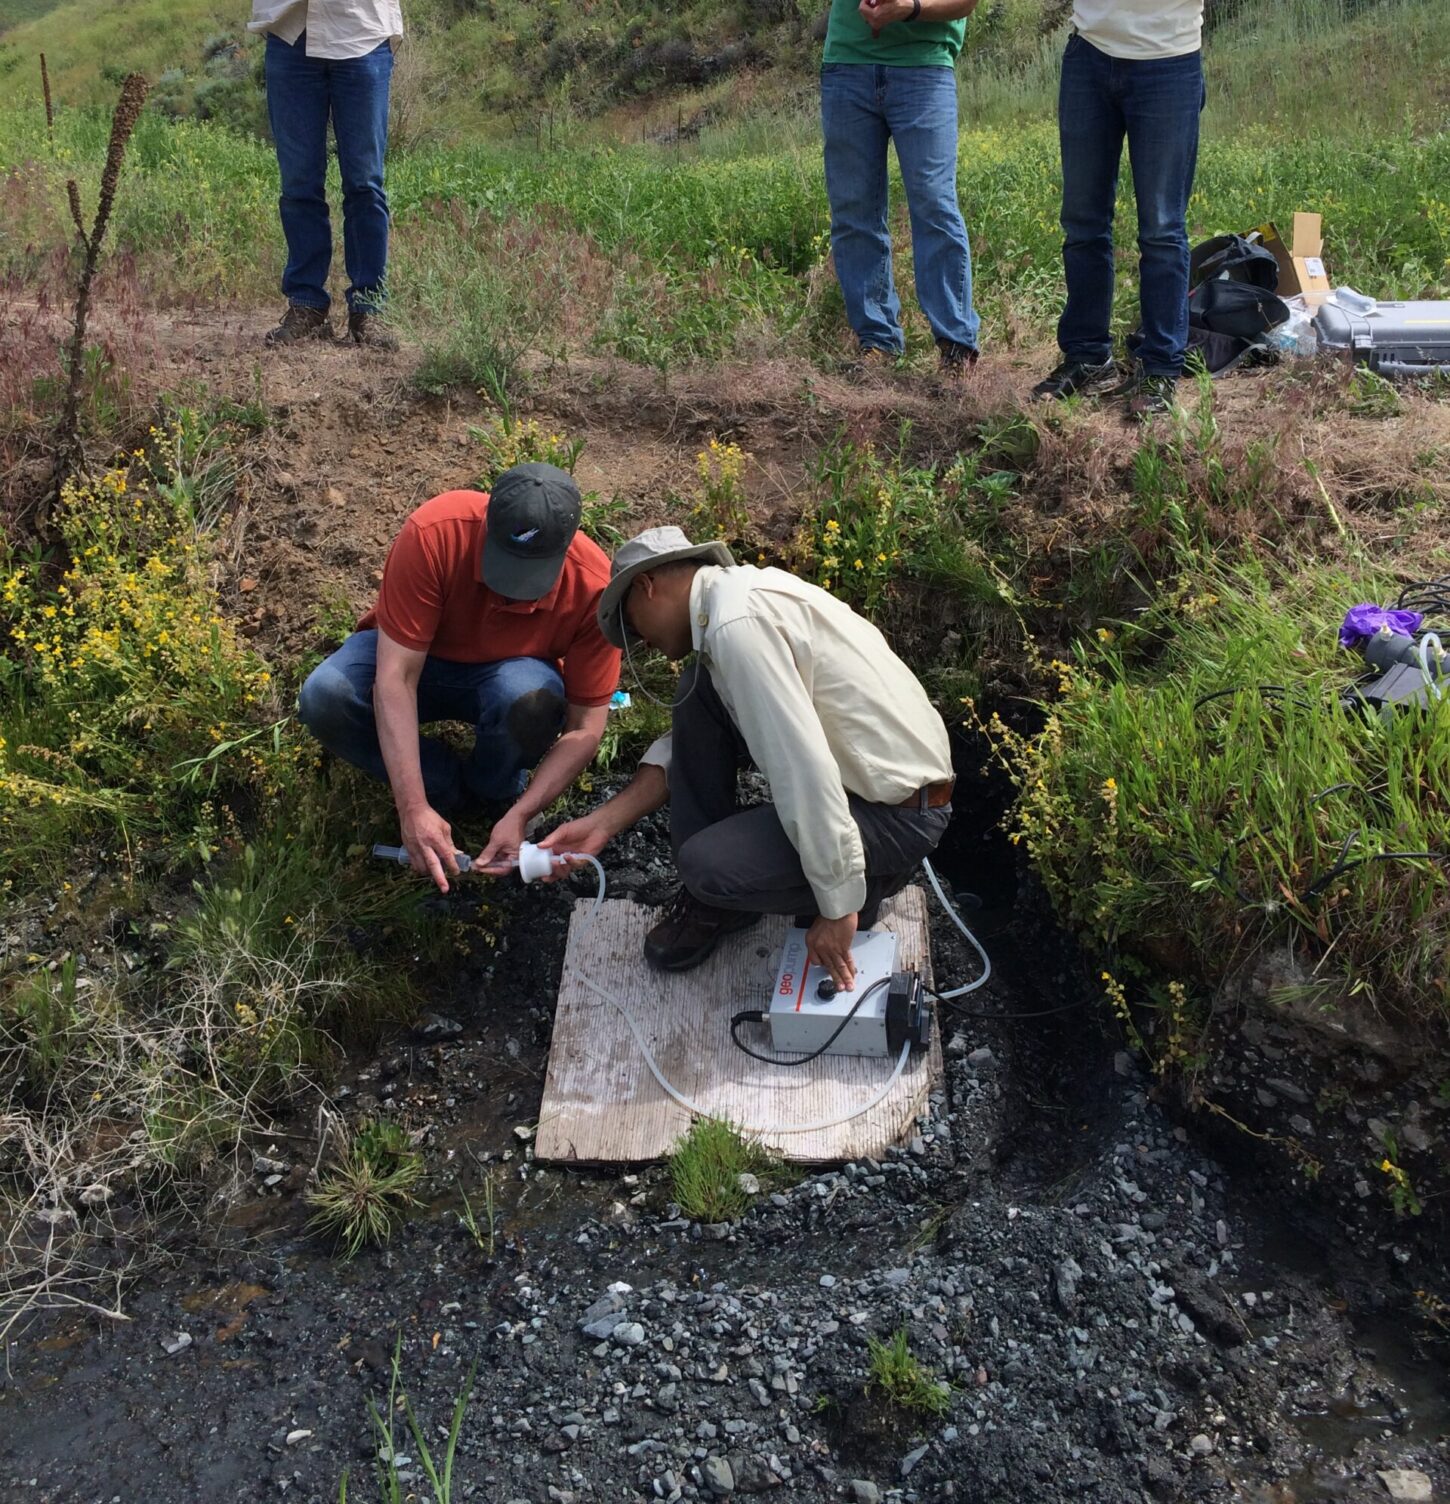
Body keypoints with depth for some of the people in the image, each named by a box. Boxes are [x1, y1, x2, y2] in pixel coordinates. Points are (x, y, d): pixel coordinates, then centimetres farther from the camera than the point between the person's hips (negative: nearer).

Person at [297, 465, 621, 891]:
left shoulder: (593, 585, -28)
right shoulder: (434, 532, -33)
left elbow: (585, 727, -20)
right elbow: (396, 677, -33)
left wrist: (519, 815, -32)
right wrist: (414, 809, -39)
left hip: (506, 674, 0)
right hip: (415, 656, 1)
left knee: (533, 702, -37)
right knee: (323, 697, -30)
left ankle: (497, 791, -2)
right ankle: (452, 791, -6)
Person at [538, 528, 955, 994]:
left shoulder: (736, 624, -24)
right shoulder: (739, 589, 8)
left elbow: (803, 771, -29)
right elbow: (684, 748, 14)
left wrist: (838, 905, -22)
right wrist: (605, 822, 7)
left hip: (898, 812, -9)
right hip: (860, 769, 9)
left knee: (705, 864, -20)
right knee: (698, 693, 3)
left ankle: (860, 881, 6)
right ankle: (712, 888, 12)